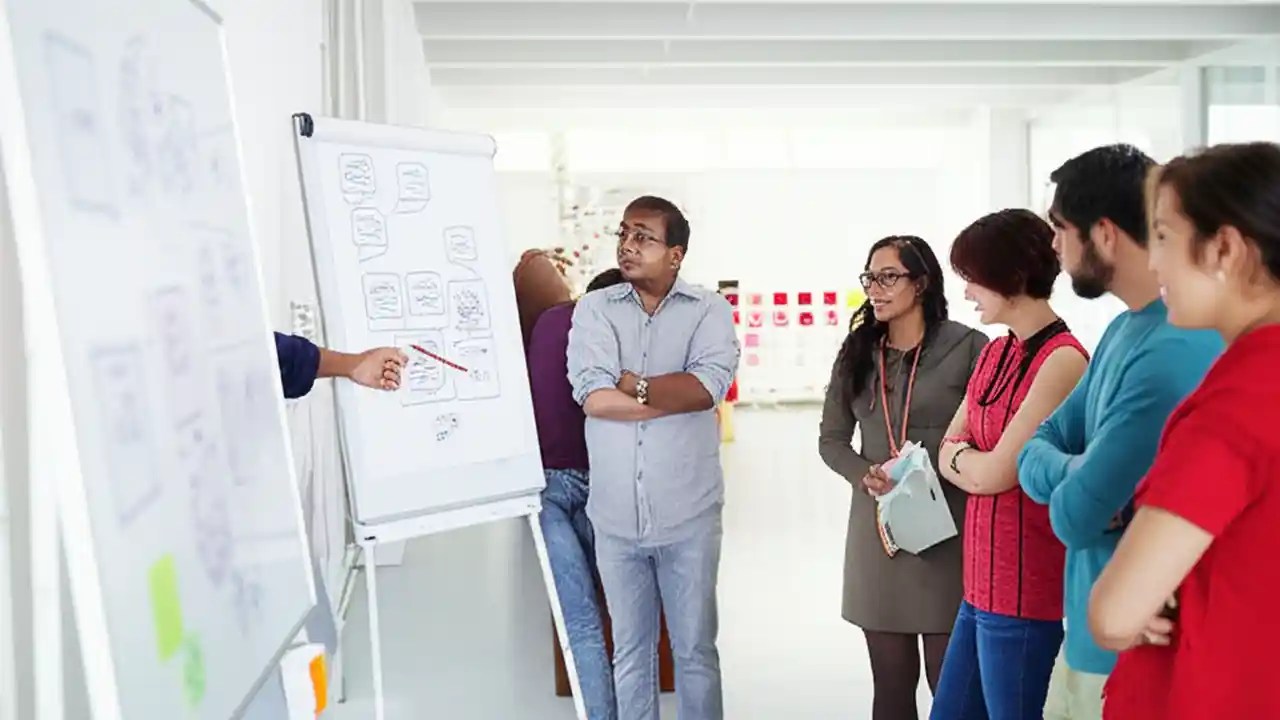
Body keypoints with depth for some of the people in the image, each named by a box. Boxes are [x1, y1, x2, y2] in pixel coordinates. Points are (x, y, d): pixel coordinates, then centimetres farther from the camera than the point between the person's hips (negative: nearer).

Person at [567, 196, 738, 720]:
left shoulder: (709, 310, 0)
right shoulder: (593, 309, 3)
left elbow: (709, 386, -17)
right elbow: (593, 398, -11)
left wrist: (632, 384, -9)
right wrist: (677, 395, -12)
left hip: (687, 516, -1)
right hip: (615, 518, 2)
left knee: (695, 651, 11)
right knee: (630, 652, 14)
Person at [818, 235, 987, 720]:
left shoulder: (966, 346, -4)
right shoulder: (856, 352, 10)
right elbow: (831, 439, 12)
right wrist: (865, 476, -8)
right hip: (877, 529, 4)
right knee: (891, 681, 12)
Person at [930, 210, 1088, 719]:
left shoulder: (1061, 361, -16)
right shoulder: (995, 353, 11)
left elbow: (997, 472, -18)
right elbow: (946, 454, 12)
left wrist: (963, 456, 2)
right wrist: (976, 461, -8)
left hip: (1024, 586, -8)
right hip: (982, 581, 8)